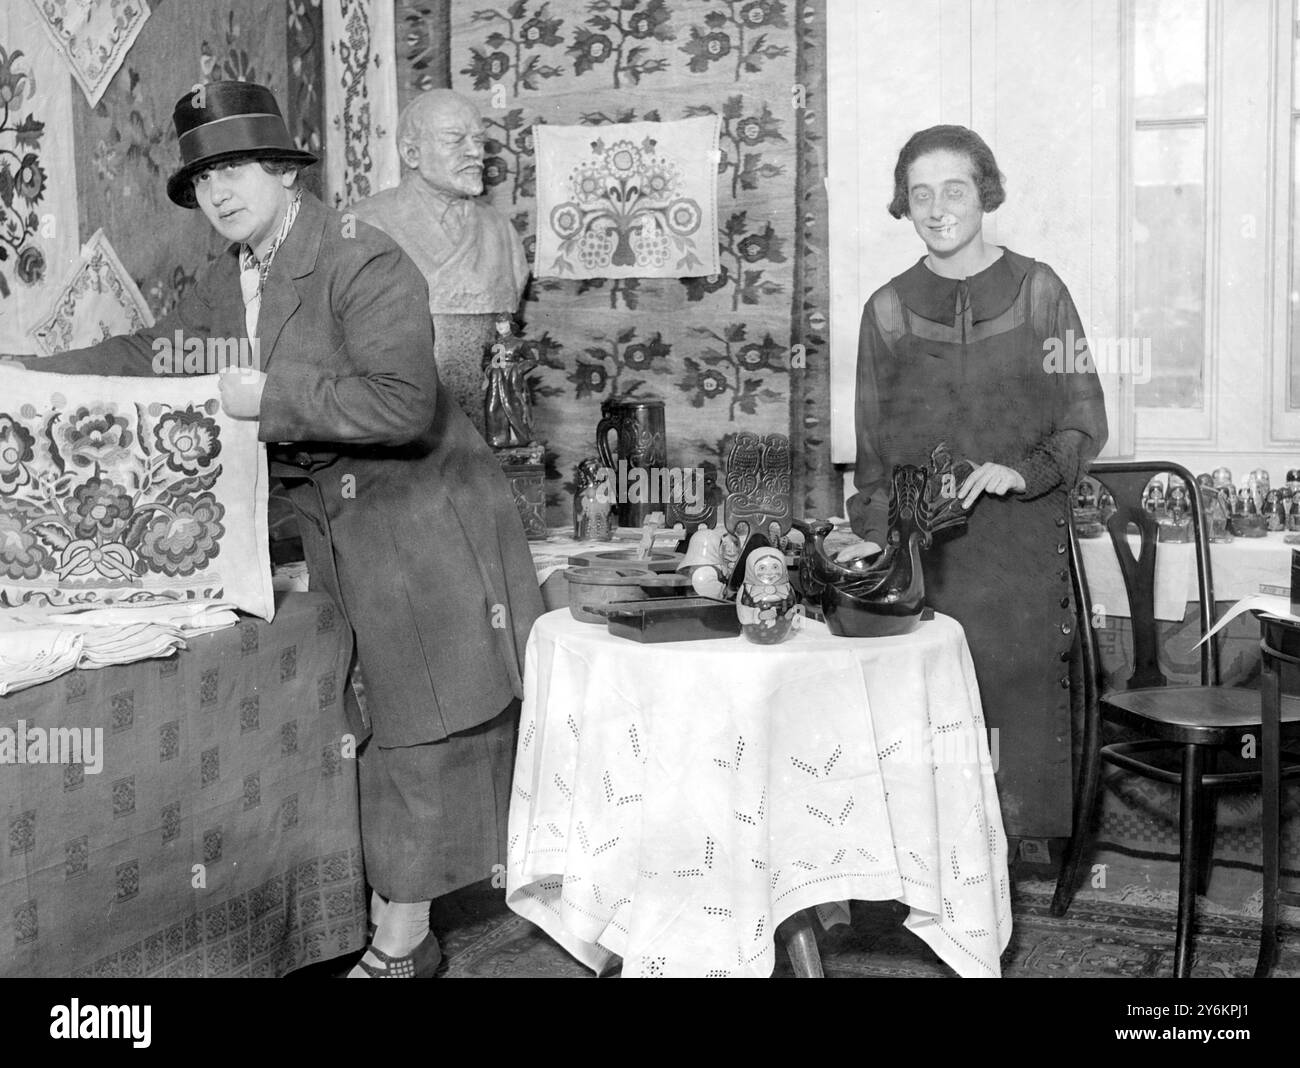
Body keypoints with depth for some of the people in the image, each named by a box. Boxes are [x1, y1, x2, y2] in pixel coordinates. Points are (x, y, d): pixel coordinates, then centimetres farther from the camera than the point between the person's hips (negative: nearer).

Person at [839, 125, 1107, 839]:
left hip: (1023, 541, -1)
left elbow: (1085, 423, 4)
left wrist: (1023, 470, -13)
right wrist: (873, 532, 1)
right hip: (923, 546, 1)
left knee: (1023, 700, -3)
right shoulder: (888, 309, 9)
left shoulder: (1038, 291, 3)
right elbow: (872, 440, 12)